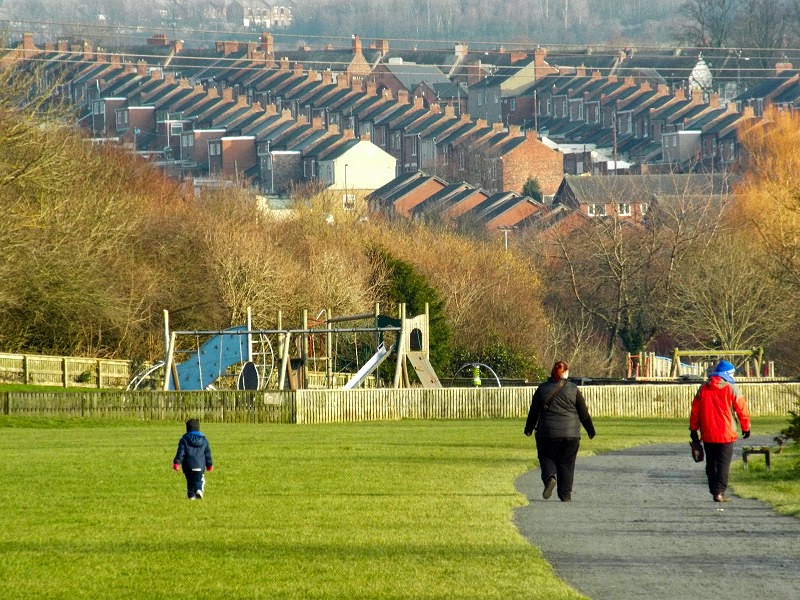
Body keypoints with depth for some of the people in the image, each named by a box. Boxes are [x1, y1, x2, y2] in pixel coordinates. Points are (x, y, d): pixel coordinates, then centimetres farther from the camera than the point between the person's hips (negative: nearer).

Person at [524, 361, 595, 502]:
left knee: (547, 458, 12)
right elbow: (583, 412, 4)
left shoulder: (542, 389, 2)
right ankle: (565, 494, 4)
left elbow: (533, 412, 7)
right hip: (570, 434, 0)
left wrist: (529, 429, 20)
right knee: (566, 463, 8)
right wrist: (590, 430, 16)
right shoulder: (573, 389, -1)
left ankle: (550, 478, -19)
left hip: (547, 432, 0)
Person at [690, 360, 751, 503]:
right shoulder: (731, 389, -6)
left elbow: (695, 410, 7)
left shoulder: (703, 388, 4)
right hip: (725, 434, -3)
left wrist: (693, 429, 15)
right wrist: (746, 427, 10)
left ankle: (714, 490, 15)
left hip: (707, 434, 3)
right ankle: (720, 492, -10)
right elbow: (742, 410, -3)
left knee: (711, 463, 13)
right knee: (723, 463, -2)